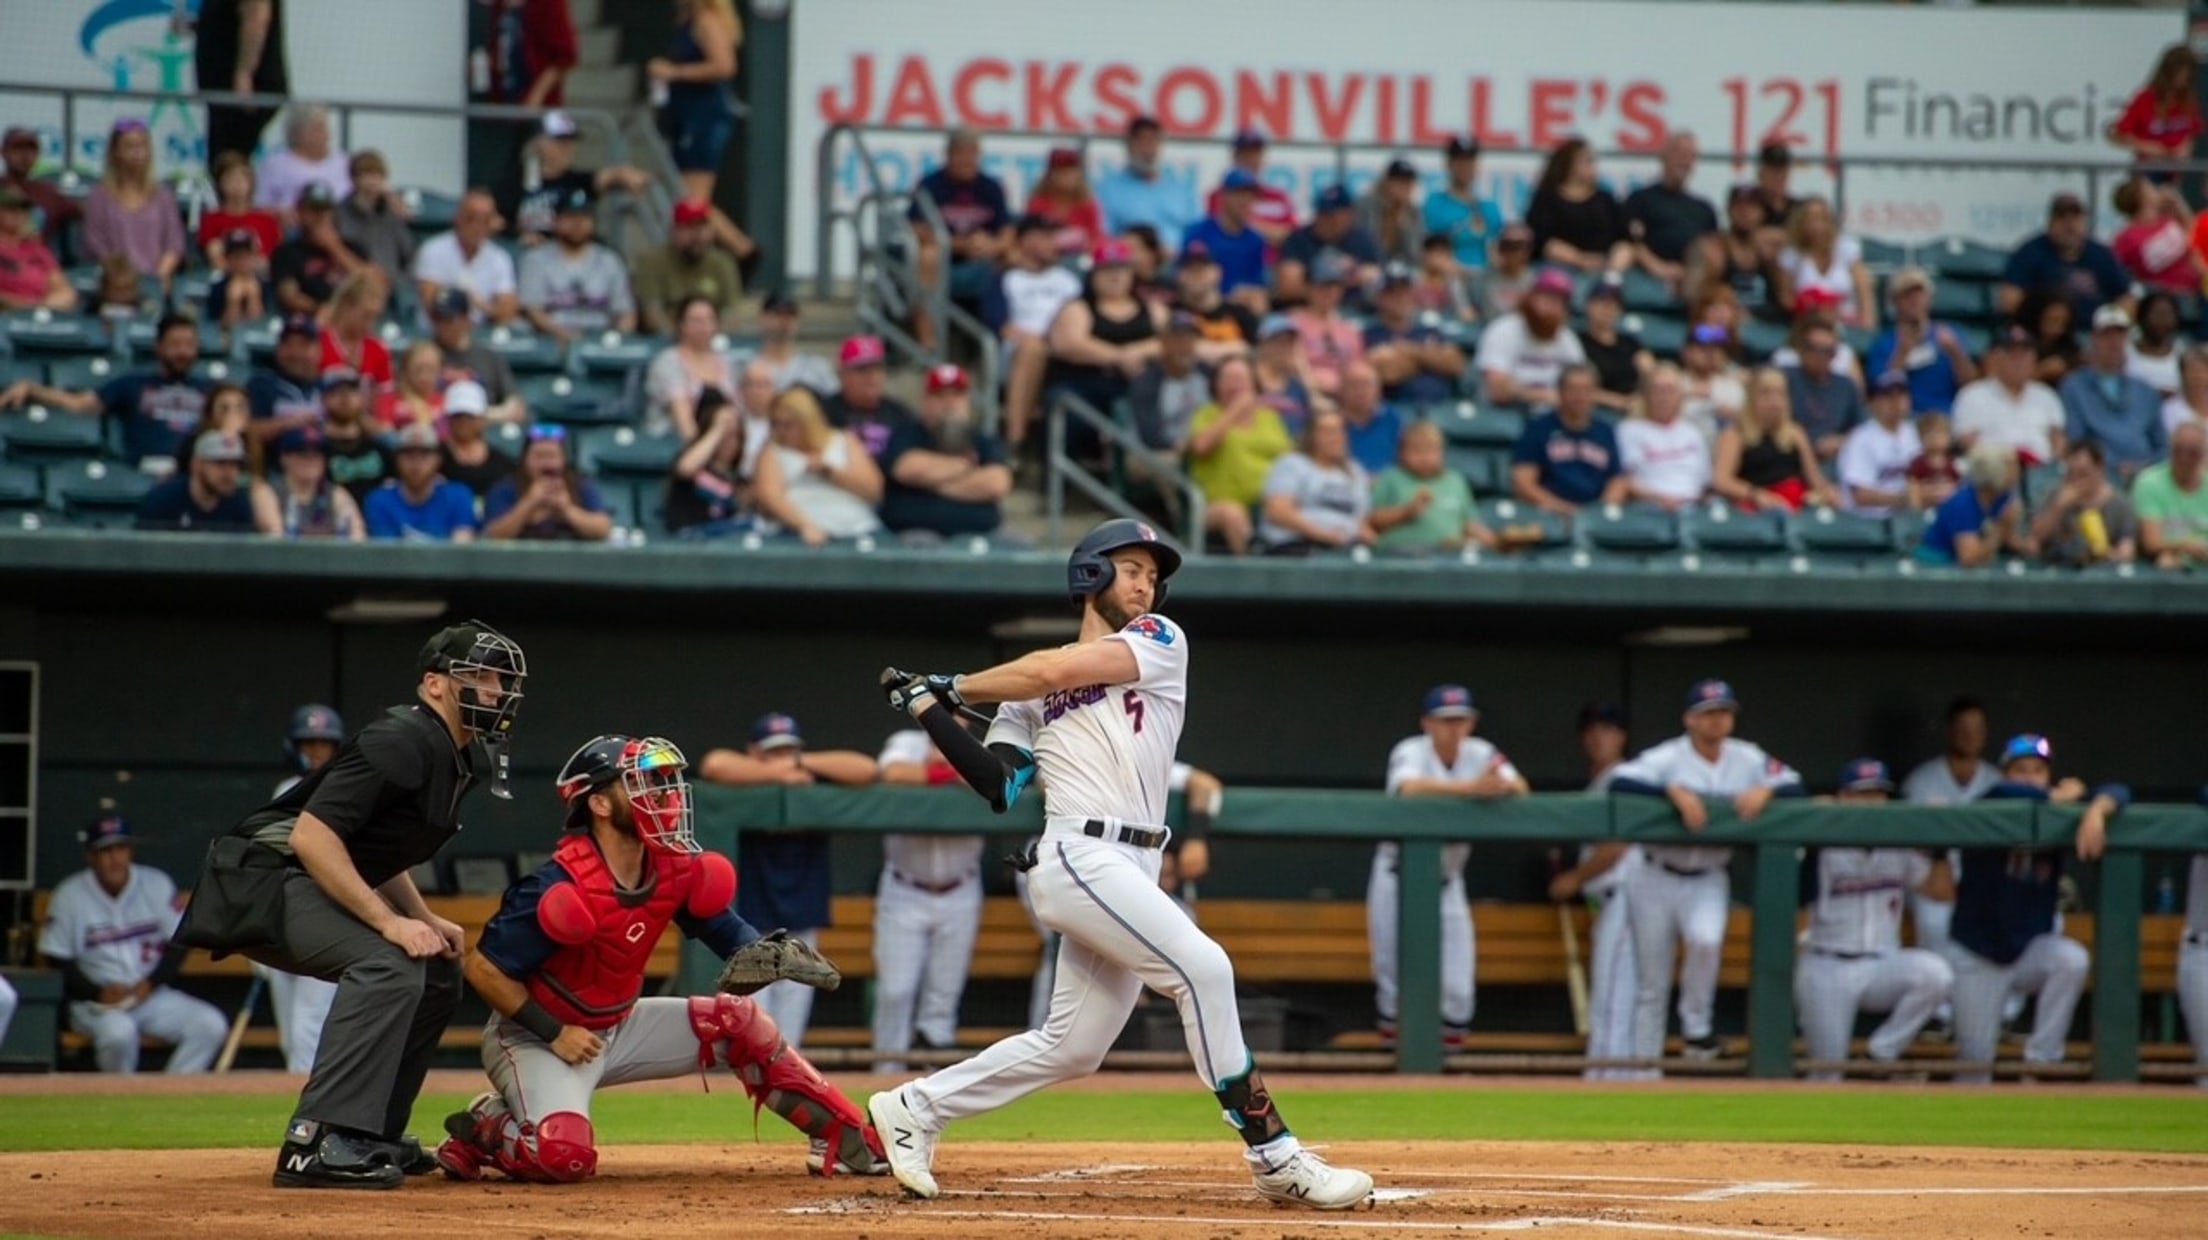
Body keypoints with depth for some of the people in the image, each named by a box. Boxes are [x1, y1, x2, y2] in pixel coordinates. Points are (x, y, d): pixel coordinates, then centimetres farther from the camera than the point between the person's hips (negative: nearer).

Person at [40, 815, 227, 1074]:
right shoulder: (69, 895, -5)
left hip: (150, 993, 4)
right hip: (96, 1002, -4)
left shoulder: (157, 885, 2)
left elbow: (178, 945, 5)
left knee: (211, 1024, -19)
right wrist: (99, 993, -17)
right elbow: (57, 961, -4)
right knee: (118, 1032, -37)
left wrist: (150, 985, -11)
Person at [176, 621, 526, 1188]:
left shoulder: (453, 758, 14)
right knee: (389, 964, -30)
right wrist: (392, 922, -26)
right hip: (265, 880, -11)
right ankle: (318, 1142, -35)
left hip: (305, 888, 11)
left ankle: (372, 1136, 16)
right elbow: (311, 835, -26)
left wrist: (428, 921, 8)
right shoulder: (401, 742, -18)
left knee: (438, 970, 15)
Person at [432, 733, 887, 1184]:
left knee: (737, 1019, -2)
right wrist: (554, 1034, -22)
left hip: (618, 1028, 7)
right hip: (535, 1036, -7)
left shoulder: (675, 867, -7)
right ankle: (485, 1131, 1)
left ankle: (845, 1138, 6)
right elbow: (482, 967, -22)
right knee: (566, 1155, -31)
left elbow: (730, 933, 4)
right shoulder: (563, 888, -27)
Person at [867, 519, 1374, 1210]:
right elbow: (997, 788, 7)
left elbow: (1059, 671, -1)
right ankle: (1274, 1158, -20)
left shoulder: (1160, 642, 13)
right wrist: (930, 712, 3)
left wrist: (952, 689, 7)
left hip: (1132, 869, 5)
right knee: (1201, 968, -20)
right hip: (1078, 858, -5)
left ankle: (916, 1110, 24)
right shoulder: (1027, 691, 12)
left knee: (1071, 1047, 8)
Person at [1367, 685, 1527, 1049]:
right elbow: (1410, 788, -40)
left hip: (1447, 883, 3)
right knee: (1394, 980, -1)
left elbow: (1522, 790, -19)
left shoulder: (1481, 754, -5)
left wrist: (1502, 787, -44)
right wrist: (1471, 788, -52)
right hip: (1399, 880, -3)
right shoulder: (1410, 752, -17)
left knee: (1457, 990, -1)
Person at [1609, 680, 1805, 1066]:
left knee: (1706, 938, -30)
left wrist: (1765, 791, -20)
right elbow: (1620, 782, -26)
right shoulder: (1667, 758, -12)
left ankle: (1696, 1024, -7)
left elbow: (1794, 785, 0)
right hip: (1657, 879, -2)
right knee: (1651, 986, 3)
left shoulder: (1748, 759, 0)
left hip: (1708, 879, 2)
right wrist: (1674, 791, -35)